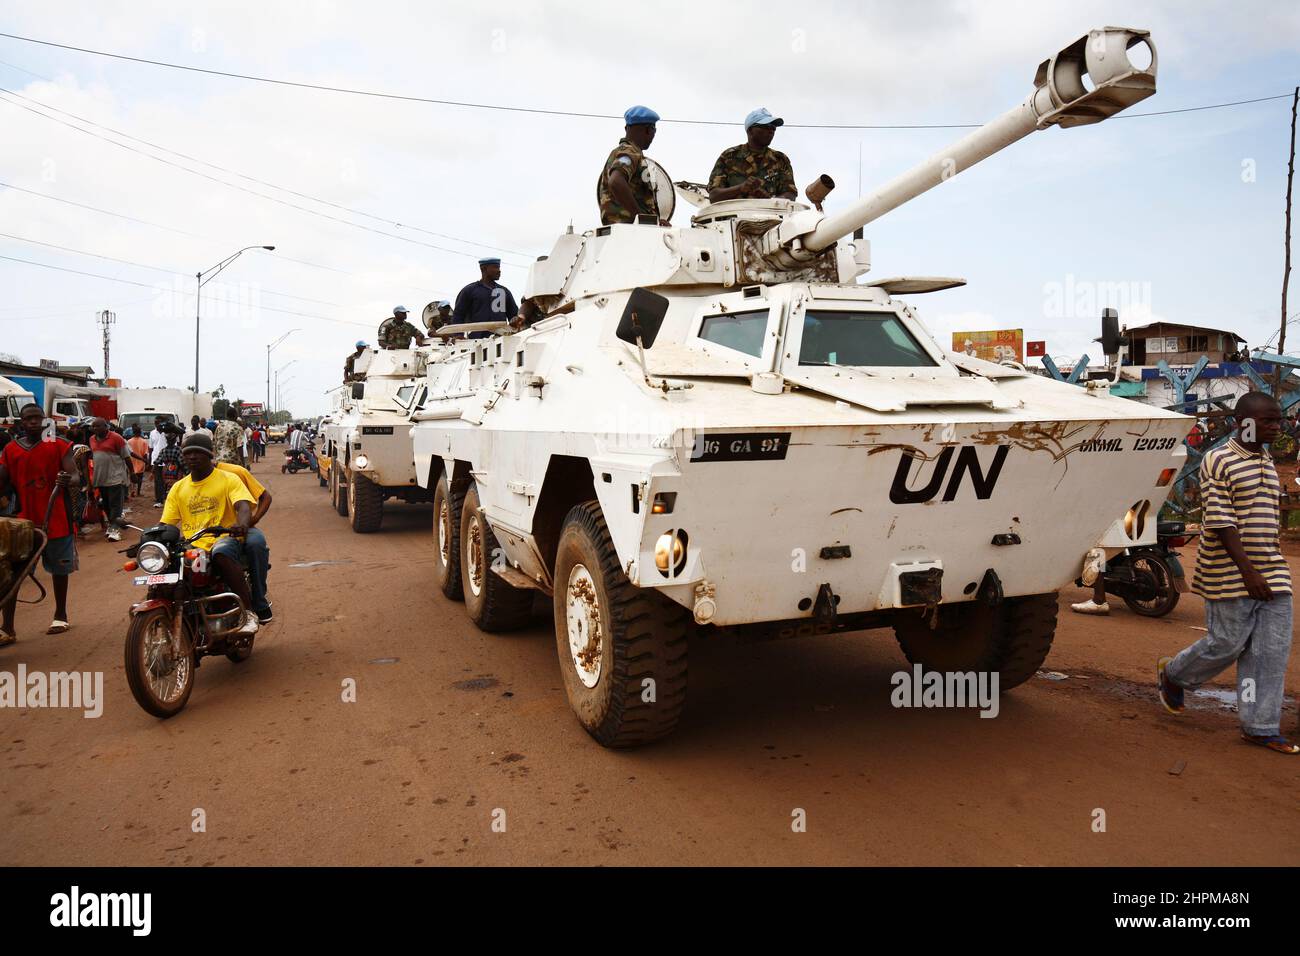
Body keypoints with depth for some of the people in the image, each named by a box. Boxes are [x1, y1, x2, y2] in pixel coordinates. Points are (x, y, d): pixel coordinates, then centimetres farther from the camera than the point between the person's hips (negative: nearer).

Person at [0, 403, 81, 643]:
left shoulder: (59, 446, -3)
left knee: (59, 568, 12)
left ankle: (60, 615, 29)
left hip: (55, 518, -2)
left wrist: (67, 480, -32)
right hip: (23, 519, 2)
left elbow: (75, 477, -10)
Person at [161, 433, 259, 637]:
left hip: (223, 539, -4)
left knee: (221, 552, -40)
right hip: (191, 548, 4)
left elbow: (244, 507, -12)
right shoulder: (178, 488, 19)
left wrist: (242, 523, -36)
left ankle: (249, 612, -37)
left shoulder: (228, 479, 5)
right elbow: (165, 524, 14)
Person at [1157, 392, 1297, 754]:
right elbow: (1220, 521, -16)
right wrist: (1248, 571, -21)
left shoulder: (1268, 464, 15)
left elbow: (1270, 520, 22)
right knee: (1227, 643, -2)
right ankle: (1172, 674, 24)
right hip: (1231, 574, -7)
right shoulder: (1218, 462, -9)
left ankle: (1260, 726, 11)